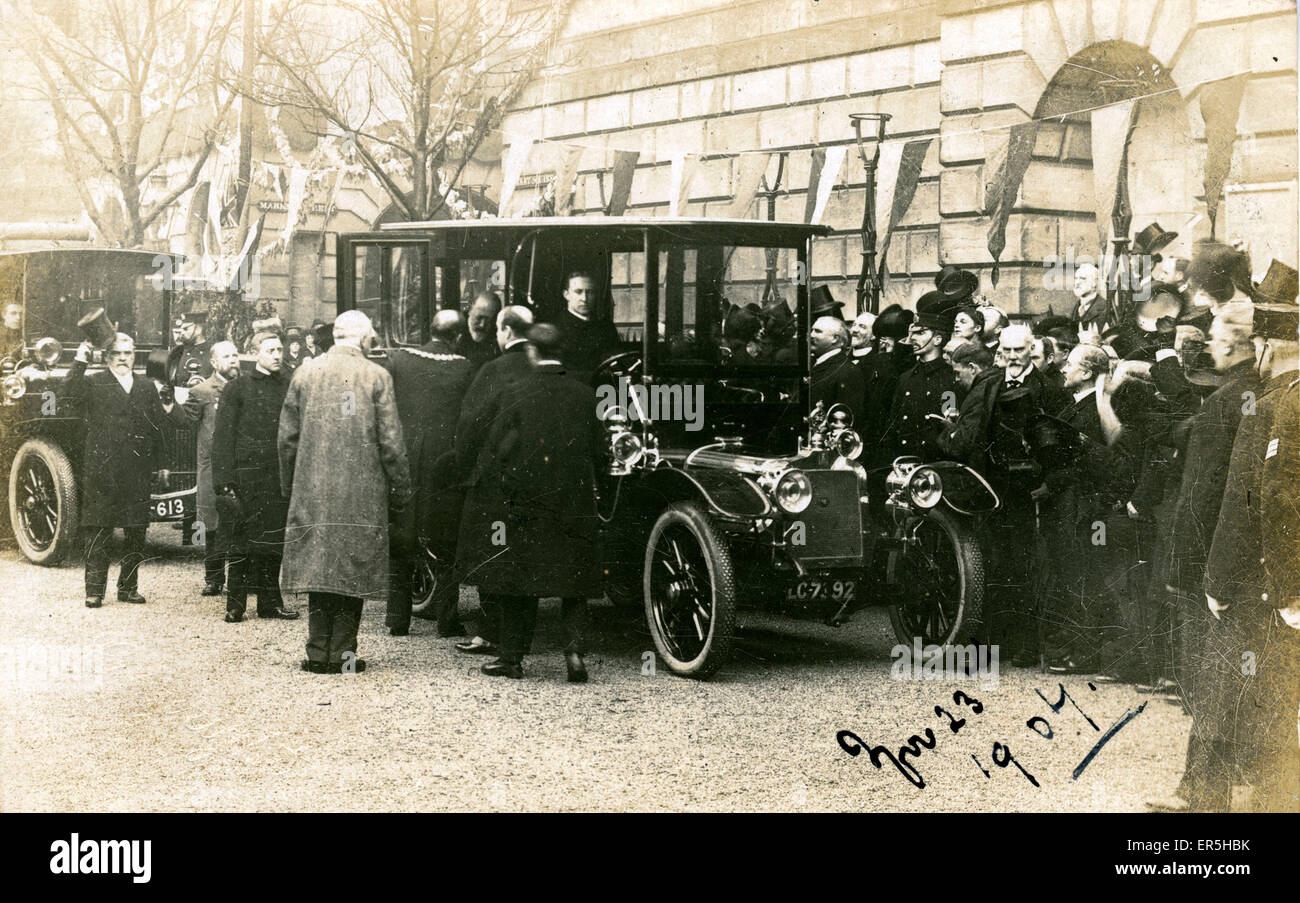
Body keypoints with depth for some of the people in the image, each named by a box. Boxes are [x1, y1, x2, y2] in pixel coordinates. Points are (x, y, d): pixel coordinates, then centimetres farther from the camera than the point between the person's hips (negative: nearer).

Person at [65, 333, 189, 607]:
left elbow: (157, 428, 15)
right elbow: (70, 393, -15)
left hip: (137, 472, 4)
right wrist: (80, 362, -17)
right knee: (98, 533, -3)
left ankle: (128, 588, 17)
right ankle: (94, 590, 2)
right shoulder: (93, 384, 5)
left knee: (136, 533, 6)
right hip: (102, 470, -3)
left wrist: (169, 406, -4)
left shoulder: (148, 388, 16)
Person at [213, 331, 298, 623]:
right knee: (241, 542, 0)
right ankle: (235, 604, 7)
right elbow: (223, 437, -2)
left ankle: (270, 601, 16)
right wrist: (224, 480, -10)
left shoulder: (288, 387, 9)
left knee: (273, 543, 7)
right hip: (246, 476, -3)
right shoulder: (237, 389, 1)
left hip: (278, 476, 3)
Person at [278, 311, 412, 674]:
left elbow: (288, 438, 7)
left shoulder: (305, 374, 4)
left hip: (312, 494, 2)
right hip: (362, 494, -2)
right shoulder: (376, 376, -4)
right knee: (353, 572, 5)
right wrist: (401, 490, 5)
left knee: (318, 568, 7)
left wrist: (289, 486, 17)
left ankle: (318, 653, 8)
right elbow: (391, 442, -5)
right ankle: (343, 653, 5)